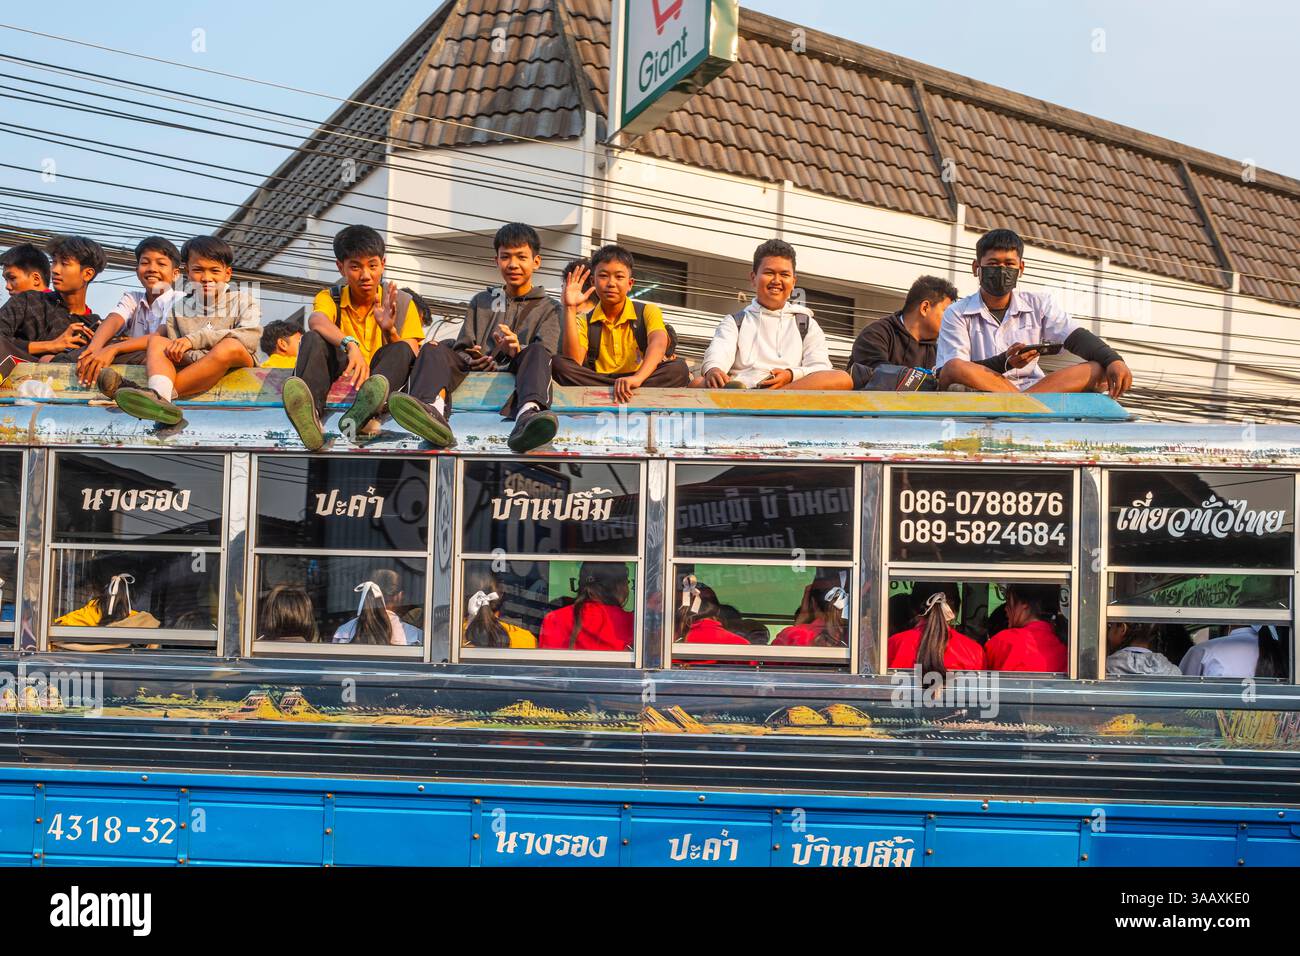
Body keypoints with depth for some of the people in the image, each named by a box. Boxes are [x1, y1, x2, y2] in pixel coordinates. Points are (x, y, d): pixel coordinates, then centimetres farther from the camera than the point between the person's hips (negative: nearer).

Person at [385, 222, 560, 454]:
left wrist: (517, 352, -21)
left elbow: (546, 355, 2)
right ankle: (433, 411, -58)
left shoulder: (548, 308, 20)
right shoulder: (481, 301, 29)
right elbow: (461, 350, 20)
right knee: (433, 350, -23)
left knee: (537, 351, -32)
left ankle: (528, 415, -66)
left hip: (518, 375, -2)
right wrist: (470, 360, -5)